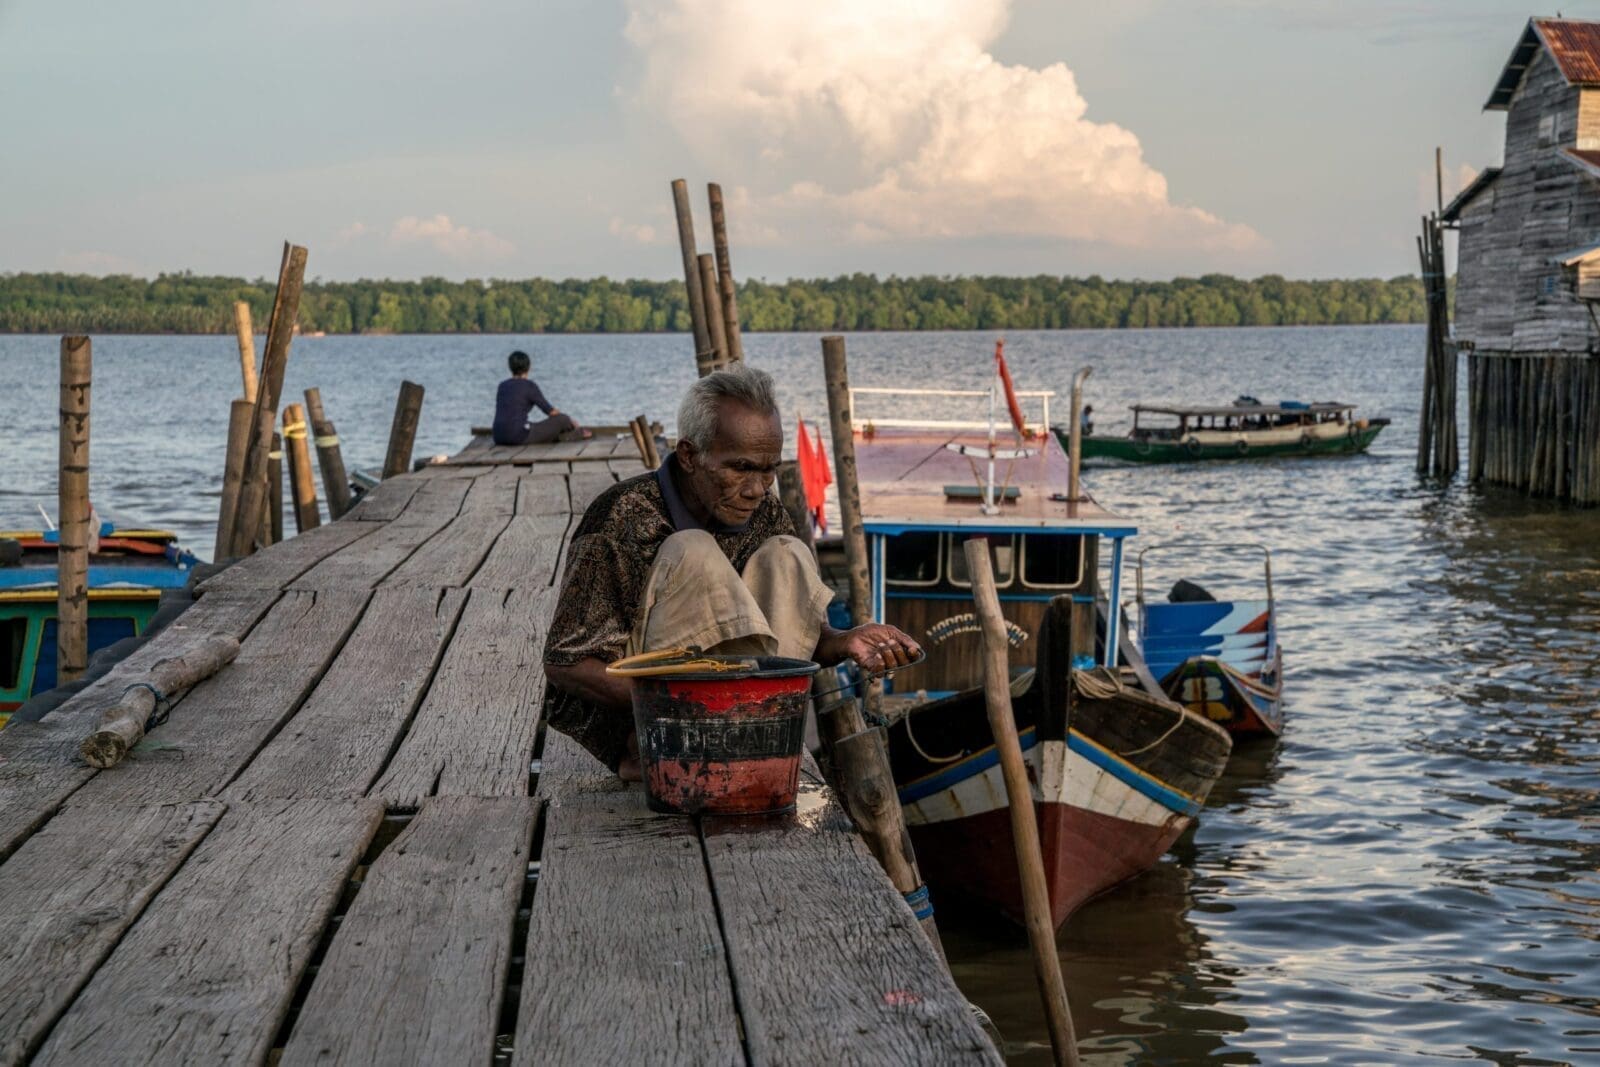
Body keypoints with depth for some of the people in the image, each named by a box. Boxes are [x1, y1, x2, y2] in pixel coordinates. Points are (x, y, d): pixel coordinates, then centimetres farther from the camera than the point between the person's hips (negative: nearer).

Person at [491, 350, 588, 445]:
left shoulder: (502, 386, 16)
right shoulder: (530, 386, -3)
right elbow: (551, 412, 2)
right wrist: (570, 421, 22)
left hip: (500, 438, 6)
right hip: (520, 436, -6)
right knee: (563, 419, 11)